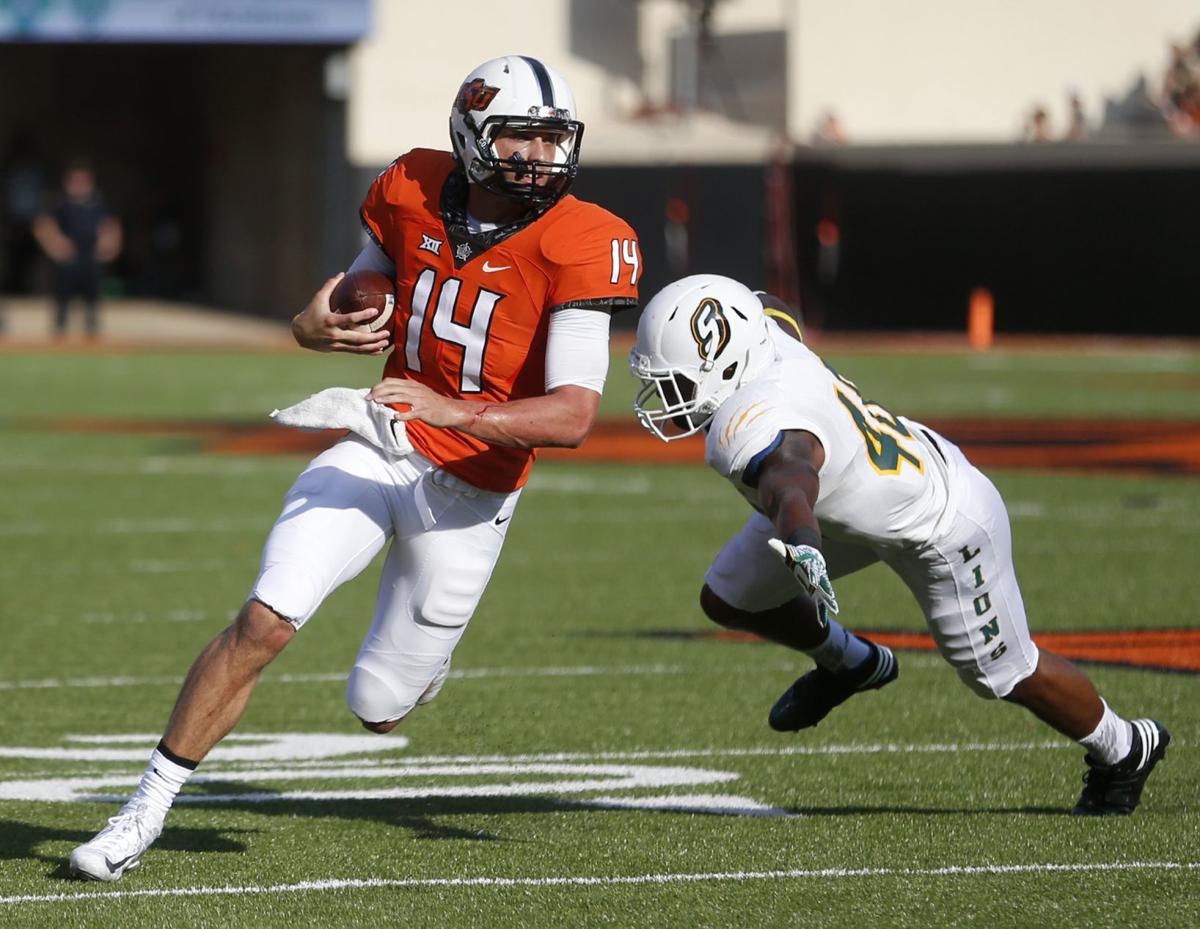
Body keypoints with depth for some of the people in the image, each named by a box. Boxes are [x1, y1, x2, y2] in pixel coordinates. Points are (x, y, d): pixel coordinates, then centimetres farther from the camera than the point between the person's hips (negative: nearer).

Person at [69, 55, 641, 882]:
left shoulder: (577, 247, -19)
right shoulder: (414, 196, -4)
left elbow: (573, 416, -25)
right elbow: (359, 304, 14)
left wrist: (455, 411, -39)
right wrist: (318, 327, -11)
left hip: (468, 493, -2)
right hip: (380, 450, 2)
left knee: (379, 709, 8)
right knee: (266, 621, -18)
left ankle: (422, 651, 46)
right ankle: (146, 813, -7)